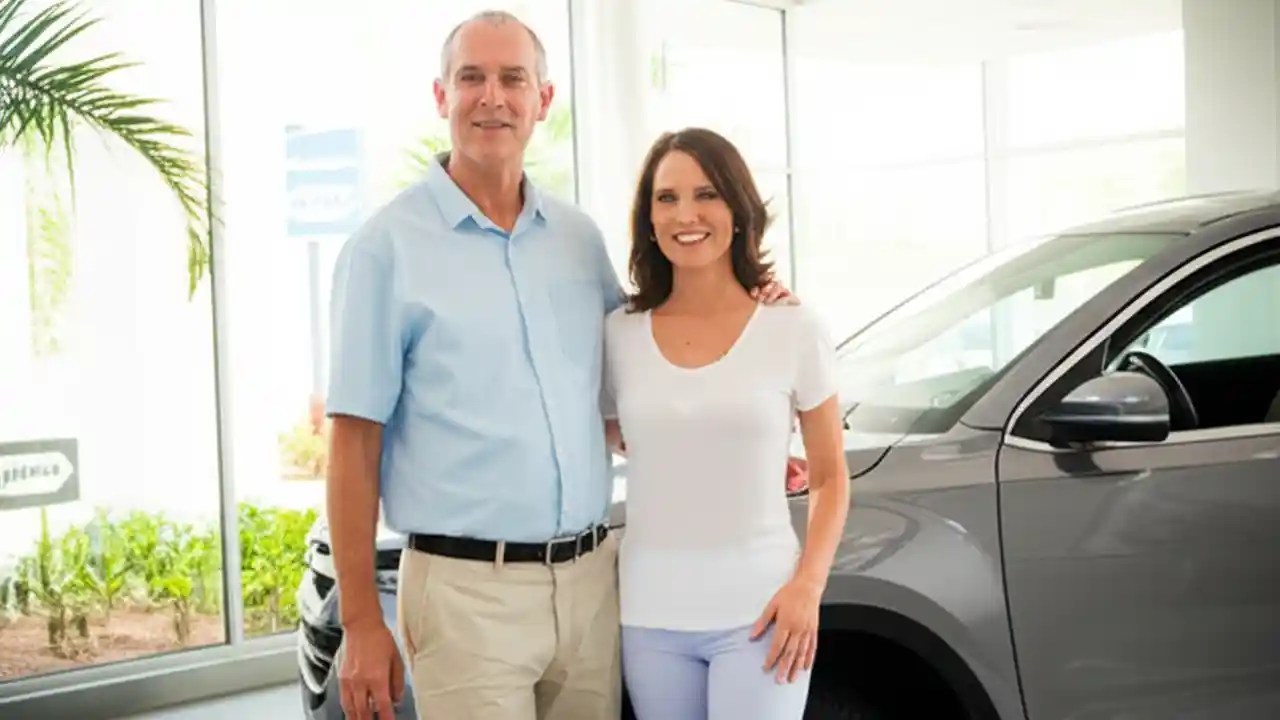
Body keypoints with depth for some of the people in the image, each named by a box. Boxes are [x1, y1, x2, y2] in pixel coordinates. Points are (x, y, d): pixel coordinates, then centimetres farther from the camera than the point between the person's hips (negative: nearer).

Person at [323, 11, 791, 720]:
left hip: (591, 578, 5)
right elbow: (354, 443, -5)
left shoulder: (579, 236, 10)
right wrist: (361, 623, -9)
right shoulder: (388, 246, -4)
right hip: (467, 587, -4)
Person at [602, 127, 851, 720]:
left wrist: (807, 587, -9)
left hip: (758, 613, -2)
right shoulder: (619, 334, 2)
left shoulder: (793, 330, -2)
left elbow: (830, 479, 3)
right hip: (649, 617, 2)